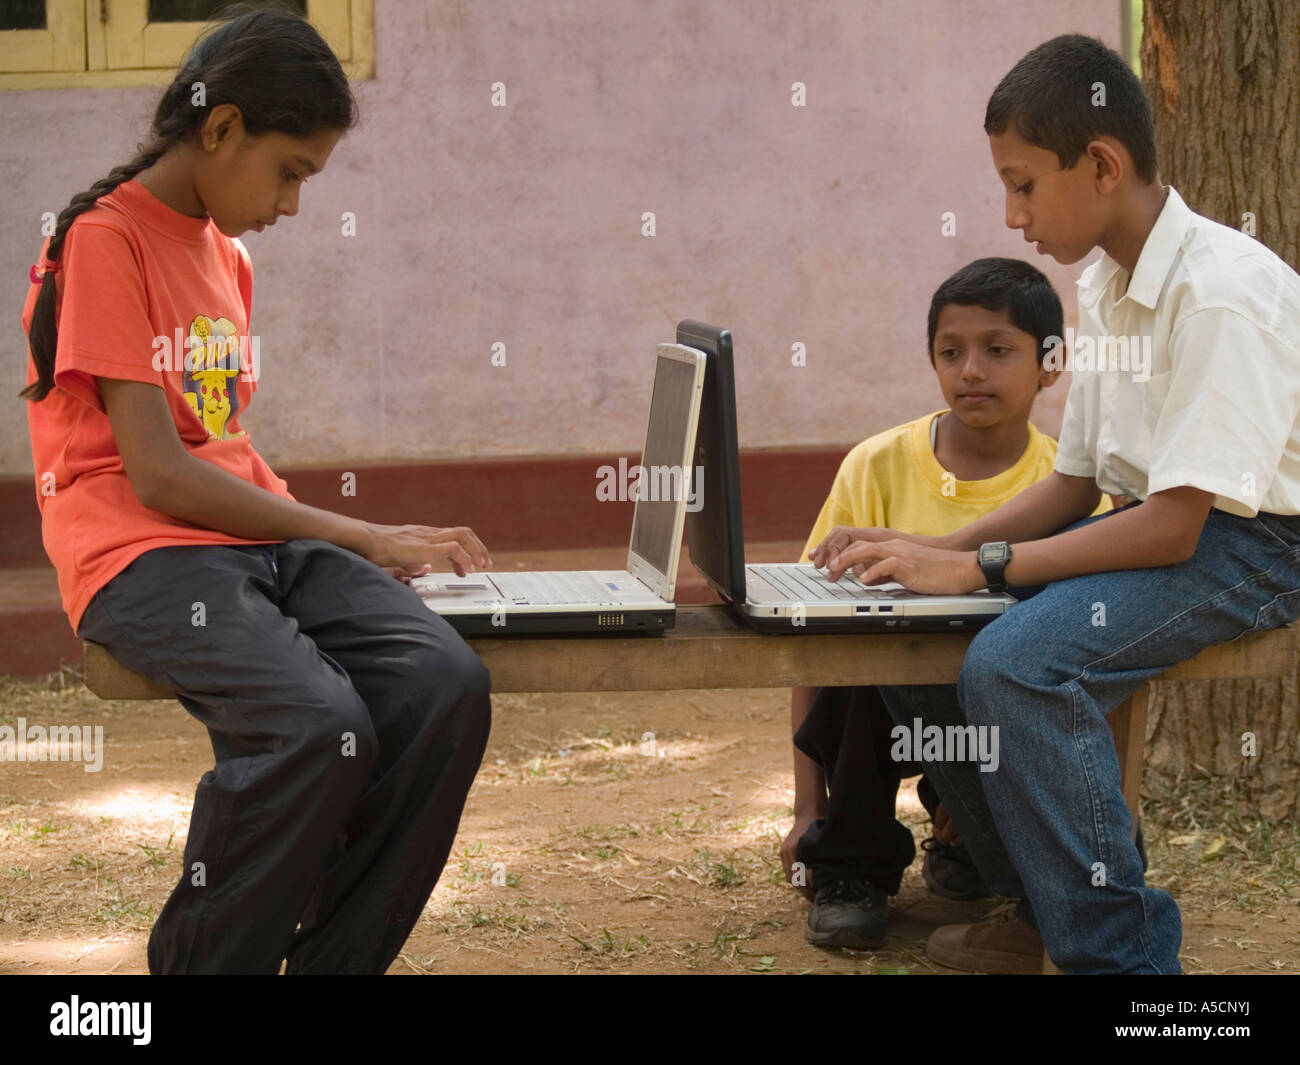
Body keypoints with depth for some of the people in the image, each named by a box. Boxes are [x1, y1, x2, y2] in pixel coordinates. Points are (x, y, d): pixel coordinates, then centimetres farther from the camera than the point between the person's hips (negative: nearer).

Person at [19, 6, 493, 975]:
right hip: (141, 556, -7)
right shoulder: (106, 239, -7)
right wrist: (365, 540, -9)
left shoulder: (226, 257, 19)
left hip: (256, 537, 7)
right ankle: (203, 962, -12)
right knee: (316, 725, -33)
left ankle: (333, 962, -11)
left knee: (447, 686, -21)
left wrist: (346, 538, 4)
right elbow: (159, 474, -13)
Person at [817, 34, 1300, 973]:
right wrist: (939, 550, -1)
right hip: (1149, 522, 10)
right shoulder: (1107, 288, 8)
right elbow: (1076, 483, 14)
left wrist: (979, 566, -24)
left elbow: (1175, 526, -26)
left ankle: (1118, 949, -18)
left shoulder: (1224, 289, -22)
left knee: (1018, 662, -31)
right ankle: (1040, 906, 11)